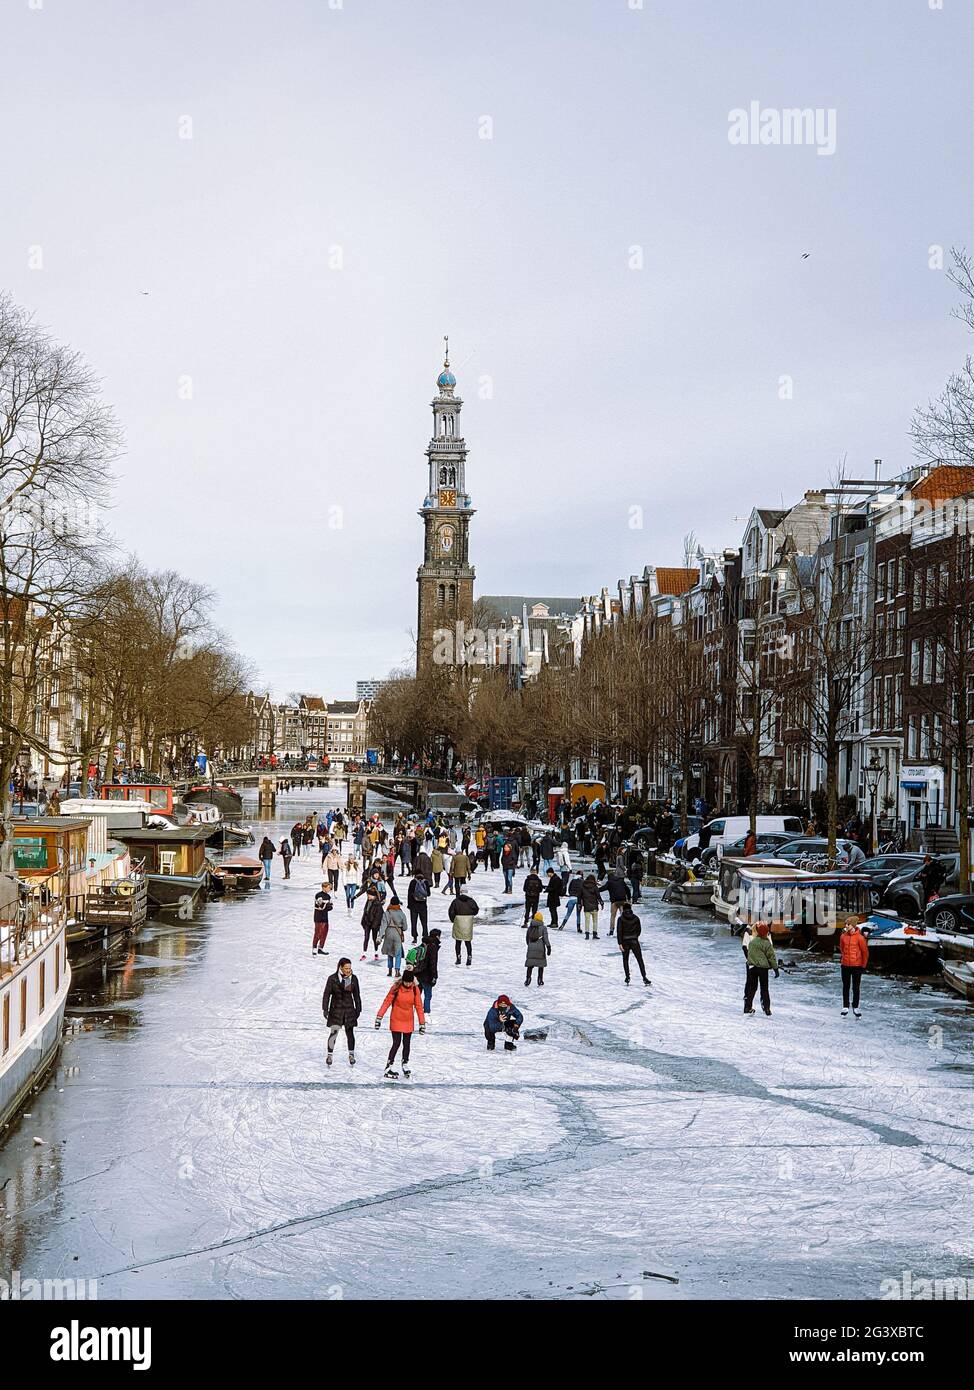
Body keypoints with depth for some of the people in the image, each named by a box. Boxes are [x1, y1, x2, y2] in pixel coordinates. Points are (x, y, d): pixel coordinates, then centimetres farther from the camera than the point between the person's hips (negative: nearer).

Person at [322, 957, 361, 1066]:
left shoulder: (354, 978, 1)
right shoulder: (332, 979, -8)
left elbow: (356, 995, 10)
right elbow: (326, 994, -3)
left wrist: (358, 1009, 10)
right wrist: (325, 1009, -6)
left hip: (349, 1009, 3)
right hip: (336, 1009, -3)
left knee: (350, 1033, 6)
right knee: (333, 1033, -9)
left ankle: (351, 1054, 21)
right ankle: (330, 1054, 5)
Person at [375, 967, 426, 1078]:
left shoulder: (415, 989, -7)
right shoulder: (396, 988, -15)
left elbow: (419, 1006, -1)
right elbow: (387, 1002, -10)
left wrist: (422, 1023, 1)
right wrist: (379, 1017, -12)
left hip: (408, 1021, 3)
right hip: (396, 1020, -3)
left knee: (406, 1044, 11)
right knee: (396, 1044, -7)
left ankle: (405, 1065, 29)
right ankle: (388, 1068, -2)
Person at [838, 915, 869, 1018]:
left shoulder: (859, 938, -11)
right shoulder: (843, 937, 0)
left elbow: (865, 952, -2)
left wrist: (863, 965, 3)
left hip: (857, 966, -3)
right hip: (845, 966, 3)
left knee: (856, 988, 5)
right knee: (846, 987, 9)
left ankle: (856, 1007, 16)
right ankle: (845, 1007, 18)